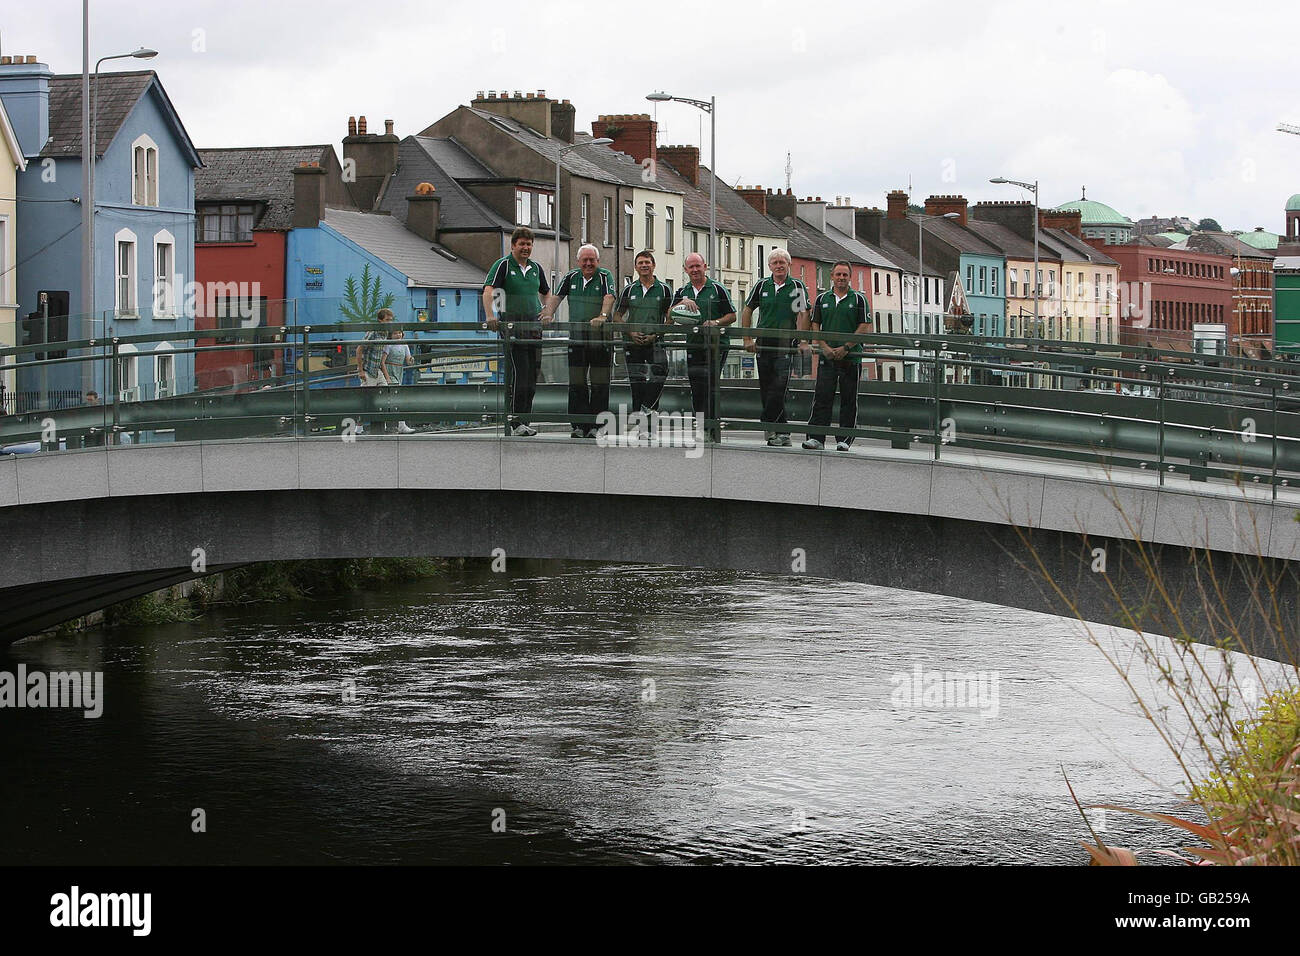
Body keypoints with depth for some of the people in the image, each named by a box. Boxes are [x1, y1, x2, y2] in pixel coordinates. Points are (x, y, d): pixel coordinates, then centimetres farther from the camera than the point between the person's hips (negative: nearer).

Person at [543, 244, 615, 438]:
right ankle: (579, 425, 7)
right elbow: (556, 296, 3)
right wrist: (549, 313, -16)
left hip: (601, 337, -3)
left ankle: (596, 426, 4)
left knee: (599, 384, -2)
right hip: (576, 337, 3)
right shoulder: (571, 278, 11)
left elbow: (609, 298, -16)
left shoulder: (605, 277, -1)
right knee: (577, 383, 2)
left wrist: (602, 316, -34)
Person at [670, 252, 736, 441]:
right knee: (696, 390, 4)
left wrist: (716, 323, -14)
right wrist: (683, 303, -18)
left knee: (709, 388, -12)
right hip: (693, 346, 5)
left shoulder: (717, 289, 3)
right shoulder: (682, 292, 15)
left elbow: (732, 315, 3)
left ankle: (713, 432, -13)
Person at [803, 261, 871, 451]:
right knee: (822, 398, -4)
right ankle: (815, 437, -4)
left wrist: (846, 347, -11)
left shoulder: (858, 299, 3)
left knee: (848, 400, 2)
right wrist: (825, 347, -6)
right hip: (827, 357, 2)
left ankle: (845, 439, 6)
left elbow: (865, 328, -3)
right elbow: (815, 327, 10)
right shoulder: (822, 299, 12)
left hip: (851, 357, -2)